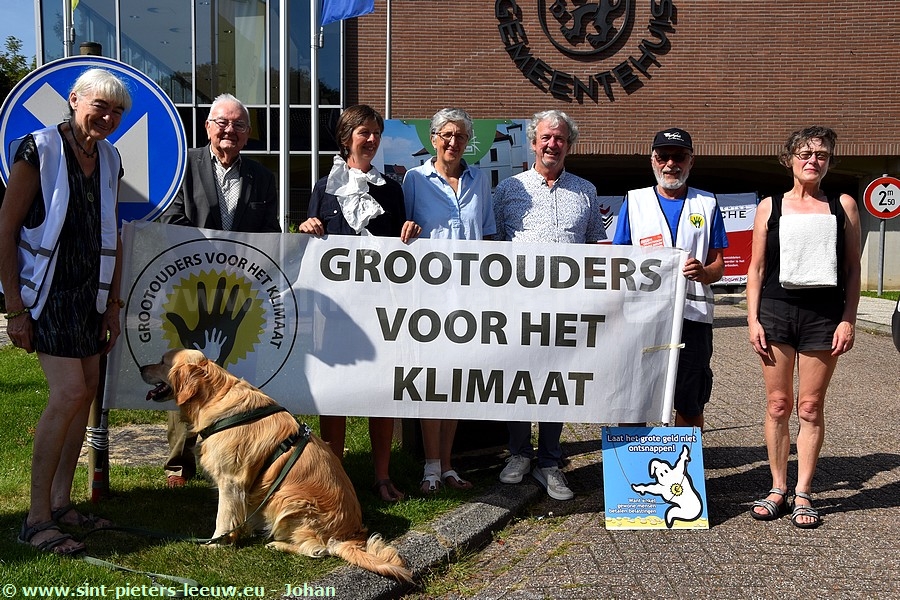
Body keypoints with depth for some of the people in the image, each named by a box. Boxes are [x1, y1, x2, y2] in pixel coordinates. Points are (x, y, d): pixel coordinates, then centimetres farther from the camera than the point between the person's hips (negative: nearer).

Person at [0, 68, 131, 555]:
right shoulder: (39, 149, -12)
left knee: (86, 391, 8)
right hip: (44, 291, -7)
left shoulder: (109, 159, 8)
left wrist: (113, 303, 11)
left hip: (88, 292, 7)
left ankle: (61, 503, 21)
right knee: (69, 392, -14)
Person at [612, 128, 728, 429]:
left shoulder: (706, 204, 13)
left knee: (691, 404, 5)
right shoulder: (635, 201, 11)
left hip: (692, 313, 1)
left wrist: (703, 272, -14)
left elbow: (718, 266, 11)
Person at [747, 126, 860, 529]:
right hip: (776, 311, 1)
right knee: (778, 405, 4)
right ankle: (778, 490, 15)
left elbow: (852, 269, 7)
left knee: (810, 408, 3)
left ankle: (803, 494, 13)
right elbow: (756, 268, 7)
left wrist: (848, 320, -2)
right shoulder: (770, 207, 8)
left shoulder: (843, 205, 8)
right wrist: (753, 319, -1)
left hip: (823, 315, 0)